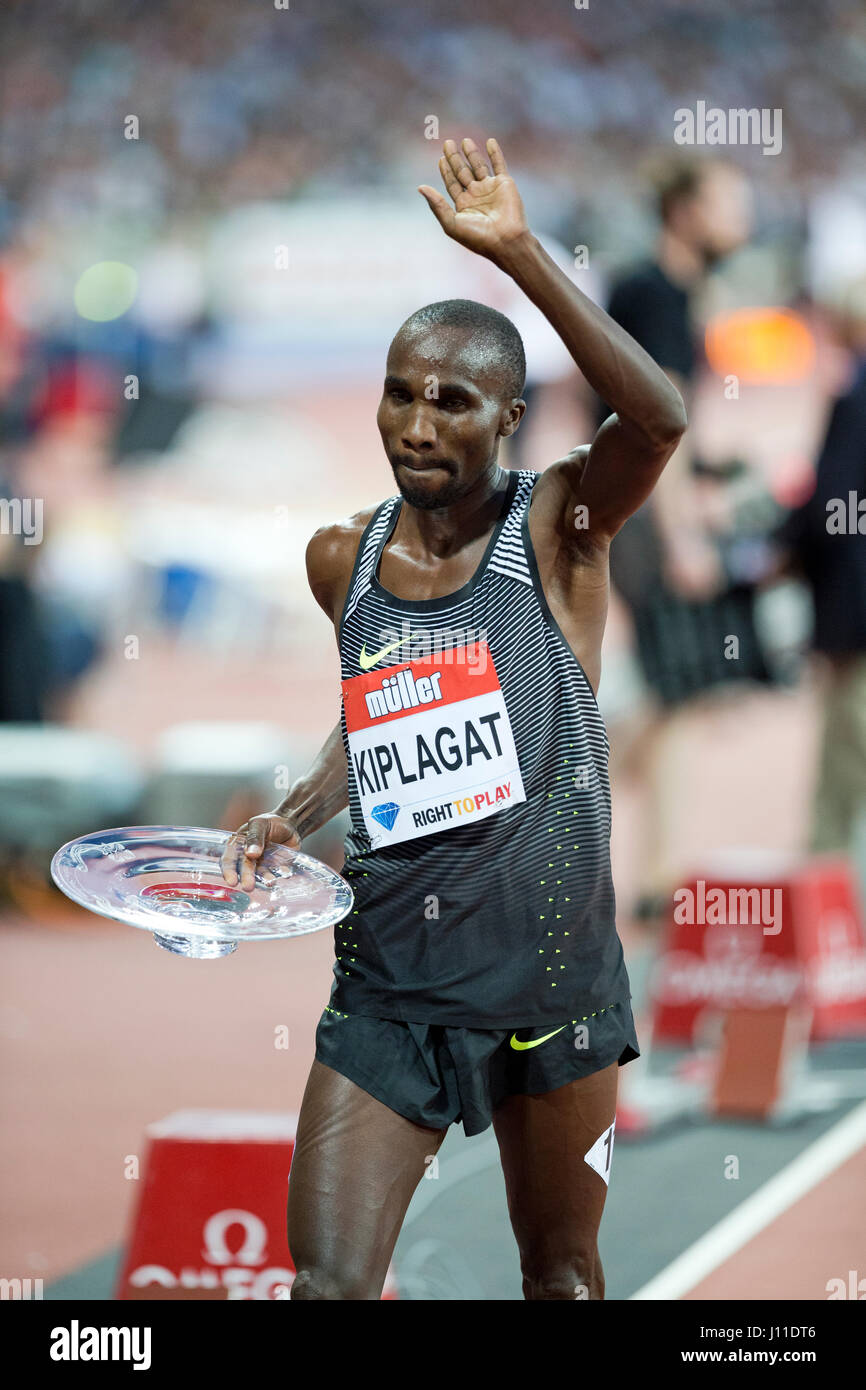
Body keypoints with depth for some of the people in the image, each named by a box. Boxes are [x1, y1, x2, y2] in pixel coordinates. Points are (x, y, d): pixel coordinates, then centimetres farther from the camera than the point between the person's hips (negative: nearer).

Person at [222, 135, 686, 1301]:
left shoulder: (556, 529, -8)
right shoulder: (342, 561, 5)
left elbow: (659, 419, -29)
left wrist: (521, 256, -34)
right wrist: (288, 820, 6)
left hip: (550, 982, -2)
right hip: (389, 983, 3)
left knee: (559, 1270, 14)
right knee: (326, 1284, -9)